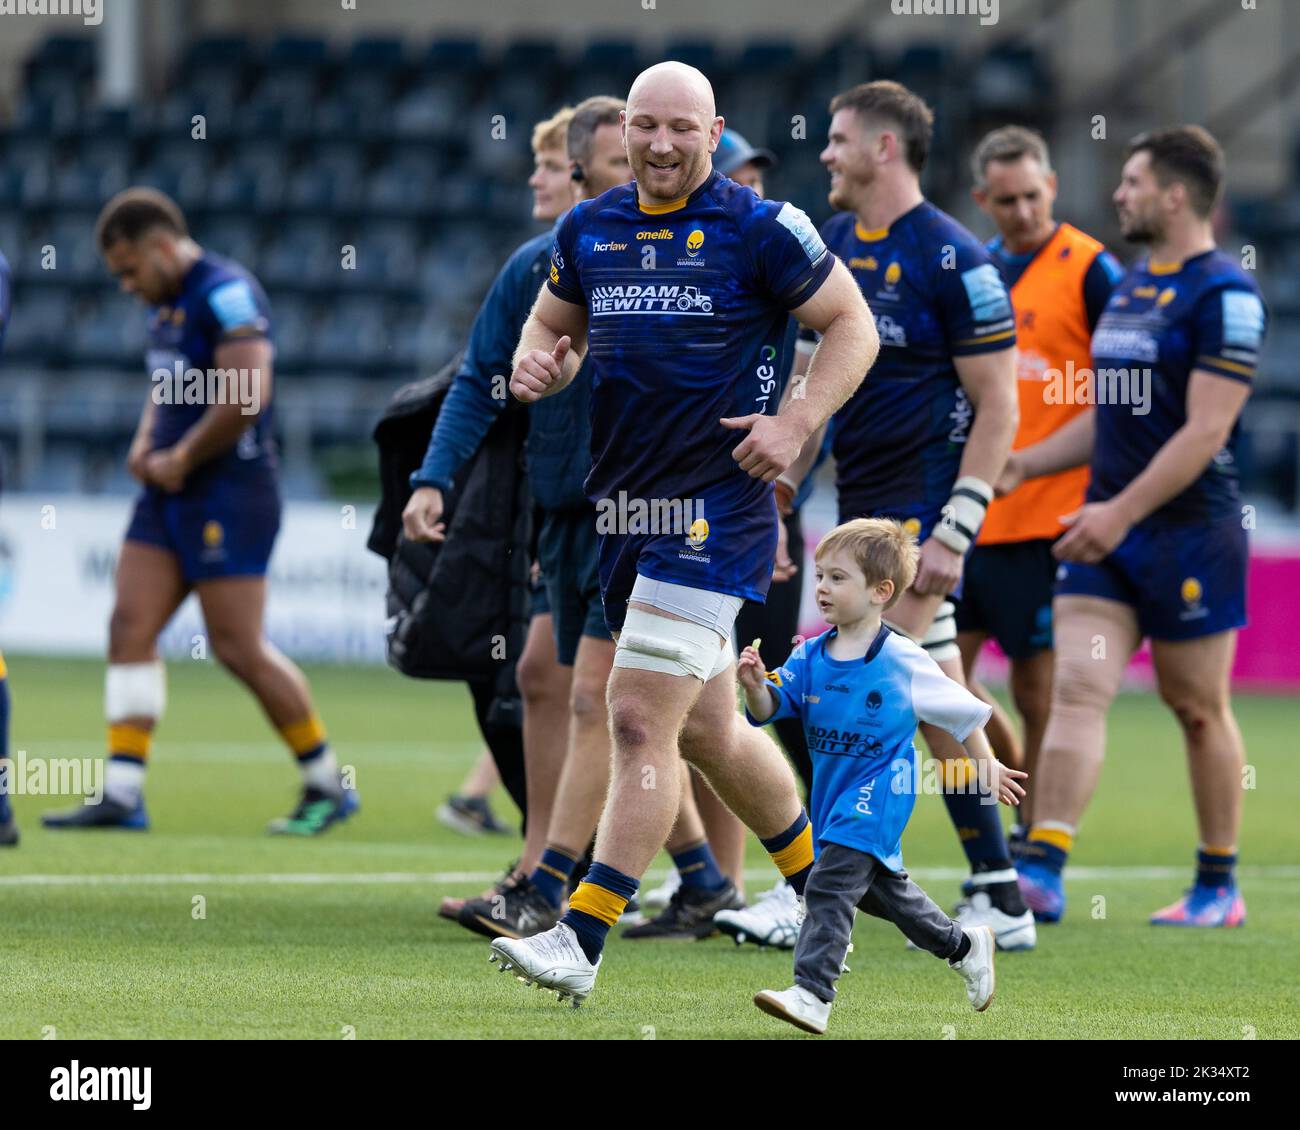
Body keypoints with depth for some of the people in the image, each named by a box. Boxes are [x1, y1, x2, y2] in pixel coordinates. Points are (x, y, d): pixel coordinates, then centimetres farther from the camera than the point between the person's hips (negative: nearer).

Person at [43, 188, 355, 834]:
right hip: (172, 495, 10)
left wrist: (180, 460, -15)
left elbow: (246, 395, -26)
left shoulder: (226, 294, -16)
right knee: (130, 629, 0)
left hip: (229, 494, -10)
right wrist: (144, 446, 10)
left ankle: (328, 785, 7)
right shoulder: (168, 303, 14)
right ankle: (123, 794, -1)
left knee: (238, 648, -7)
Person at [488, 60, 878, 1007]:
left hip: (718, 504, -7)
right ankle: (823, 878, 35)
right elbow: (552, 325, 24)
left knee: (641, 721, -13)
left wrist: (798, 425, -12)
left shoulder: (760, 229, -6)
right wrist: (538, 365, 0)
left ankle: (582, 942, -15)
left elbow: (853, 326, 0)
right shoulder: (589, 229, 10)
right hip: (622, 503, 7)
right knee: (705, 728, 15)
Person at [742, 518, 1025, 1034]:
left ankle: (812, 995, -25)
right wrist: (756, 687, -29)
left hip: (880, 789, -7)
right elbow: (770, 709, -7)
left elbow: (960, 711, -1)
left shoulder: (904, 662, -13)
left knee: (830, 884, -20)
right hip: (833, 791, 7)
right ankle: (964, 945, 43)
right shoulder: (809, 658, 0)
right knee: (879, 888, 22)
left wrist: (988, 768, 6)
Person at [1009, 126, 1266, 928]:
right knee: (1076, 689, -7)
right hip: (1109, 530, 7)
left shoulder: (1225, 294, -12)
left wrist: (1121, 511, -23)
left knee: (1198, 710, 4)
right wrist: (1026, 463, 12)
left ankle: (1219, 888, 16)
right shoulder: (1131, 286, 15)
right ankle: (1041, 873, -16)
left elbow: (1205, 429, -19)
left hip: (1189, 532, -7)